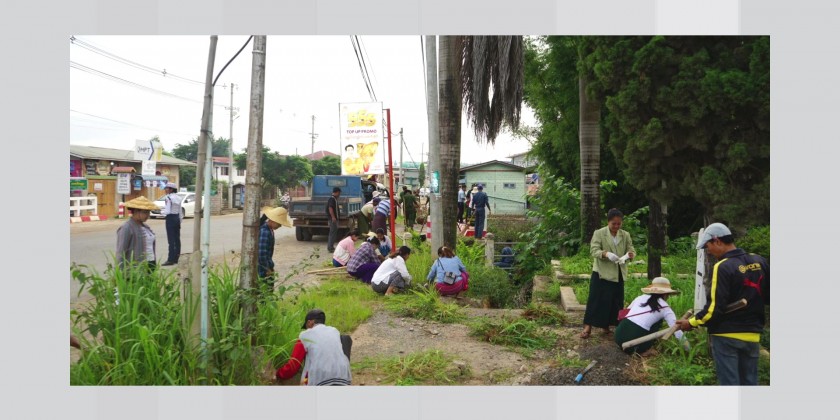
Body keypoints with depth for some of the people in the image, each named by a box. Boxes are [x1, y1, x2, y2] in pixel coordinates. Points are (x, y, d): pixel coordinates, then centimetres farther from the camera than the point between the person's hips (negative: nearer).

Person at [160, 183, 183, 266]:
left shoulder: (168, 198, -13)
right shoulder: (178, 198, 10)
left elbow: (167, 211, -19)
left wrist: (161, 212, 1)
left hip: (170, 218, -8)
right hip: (177, 218, 8)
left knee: (171, 240, -6)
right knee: (177, 239, 9)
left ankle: (171, 260, -5)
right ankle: (176, 258, 15)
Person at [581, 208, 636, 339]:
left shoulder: (625, 235, 6)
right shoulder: (599, 233, -6)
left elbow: (631, 249, 3)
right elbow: (593, 251, -15)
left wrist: (631, 254, -22)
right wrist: (606, 254, -35)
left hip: (618, 274, 5)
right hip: (601, 273, -5)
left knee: (615, 300, 10)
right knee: (597, 299, -5)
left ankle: (606, 325, 24)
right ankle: (588, 327, 0)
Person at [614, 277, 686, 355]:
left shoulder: (641, 298, 15)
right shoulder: (664, 308, 5)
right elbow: (677, 330, 2)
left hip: (619, 336, 4)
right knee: (658, 321, 17)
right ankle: (643, 350, 11)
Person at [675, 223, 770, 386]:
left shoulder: (723, 267, -18)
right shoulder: (760, 261, 2)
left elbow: (715, 308, -19)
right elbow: (768, 297, 11)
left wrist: (692, 322, -7)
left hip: (726, 335, -6)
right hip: (752, 335, 6)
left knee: (729, 382, 2)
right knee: (750, 382, 14)